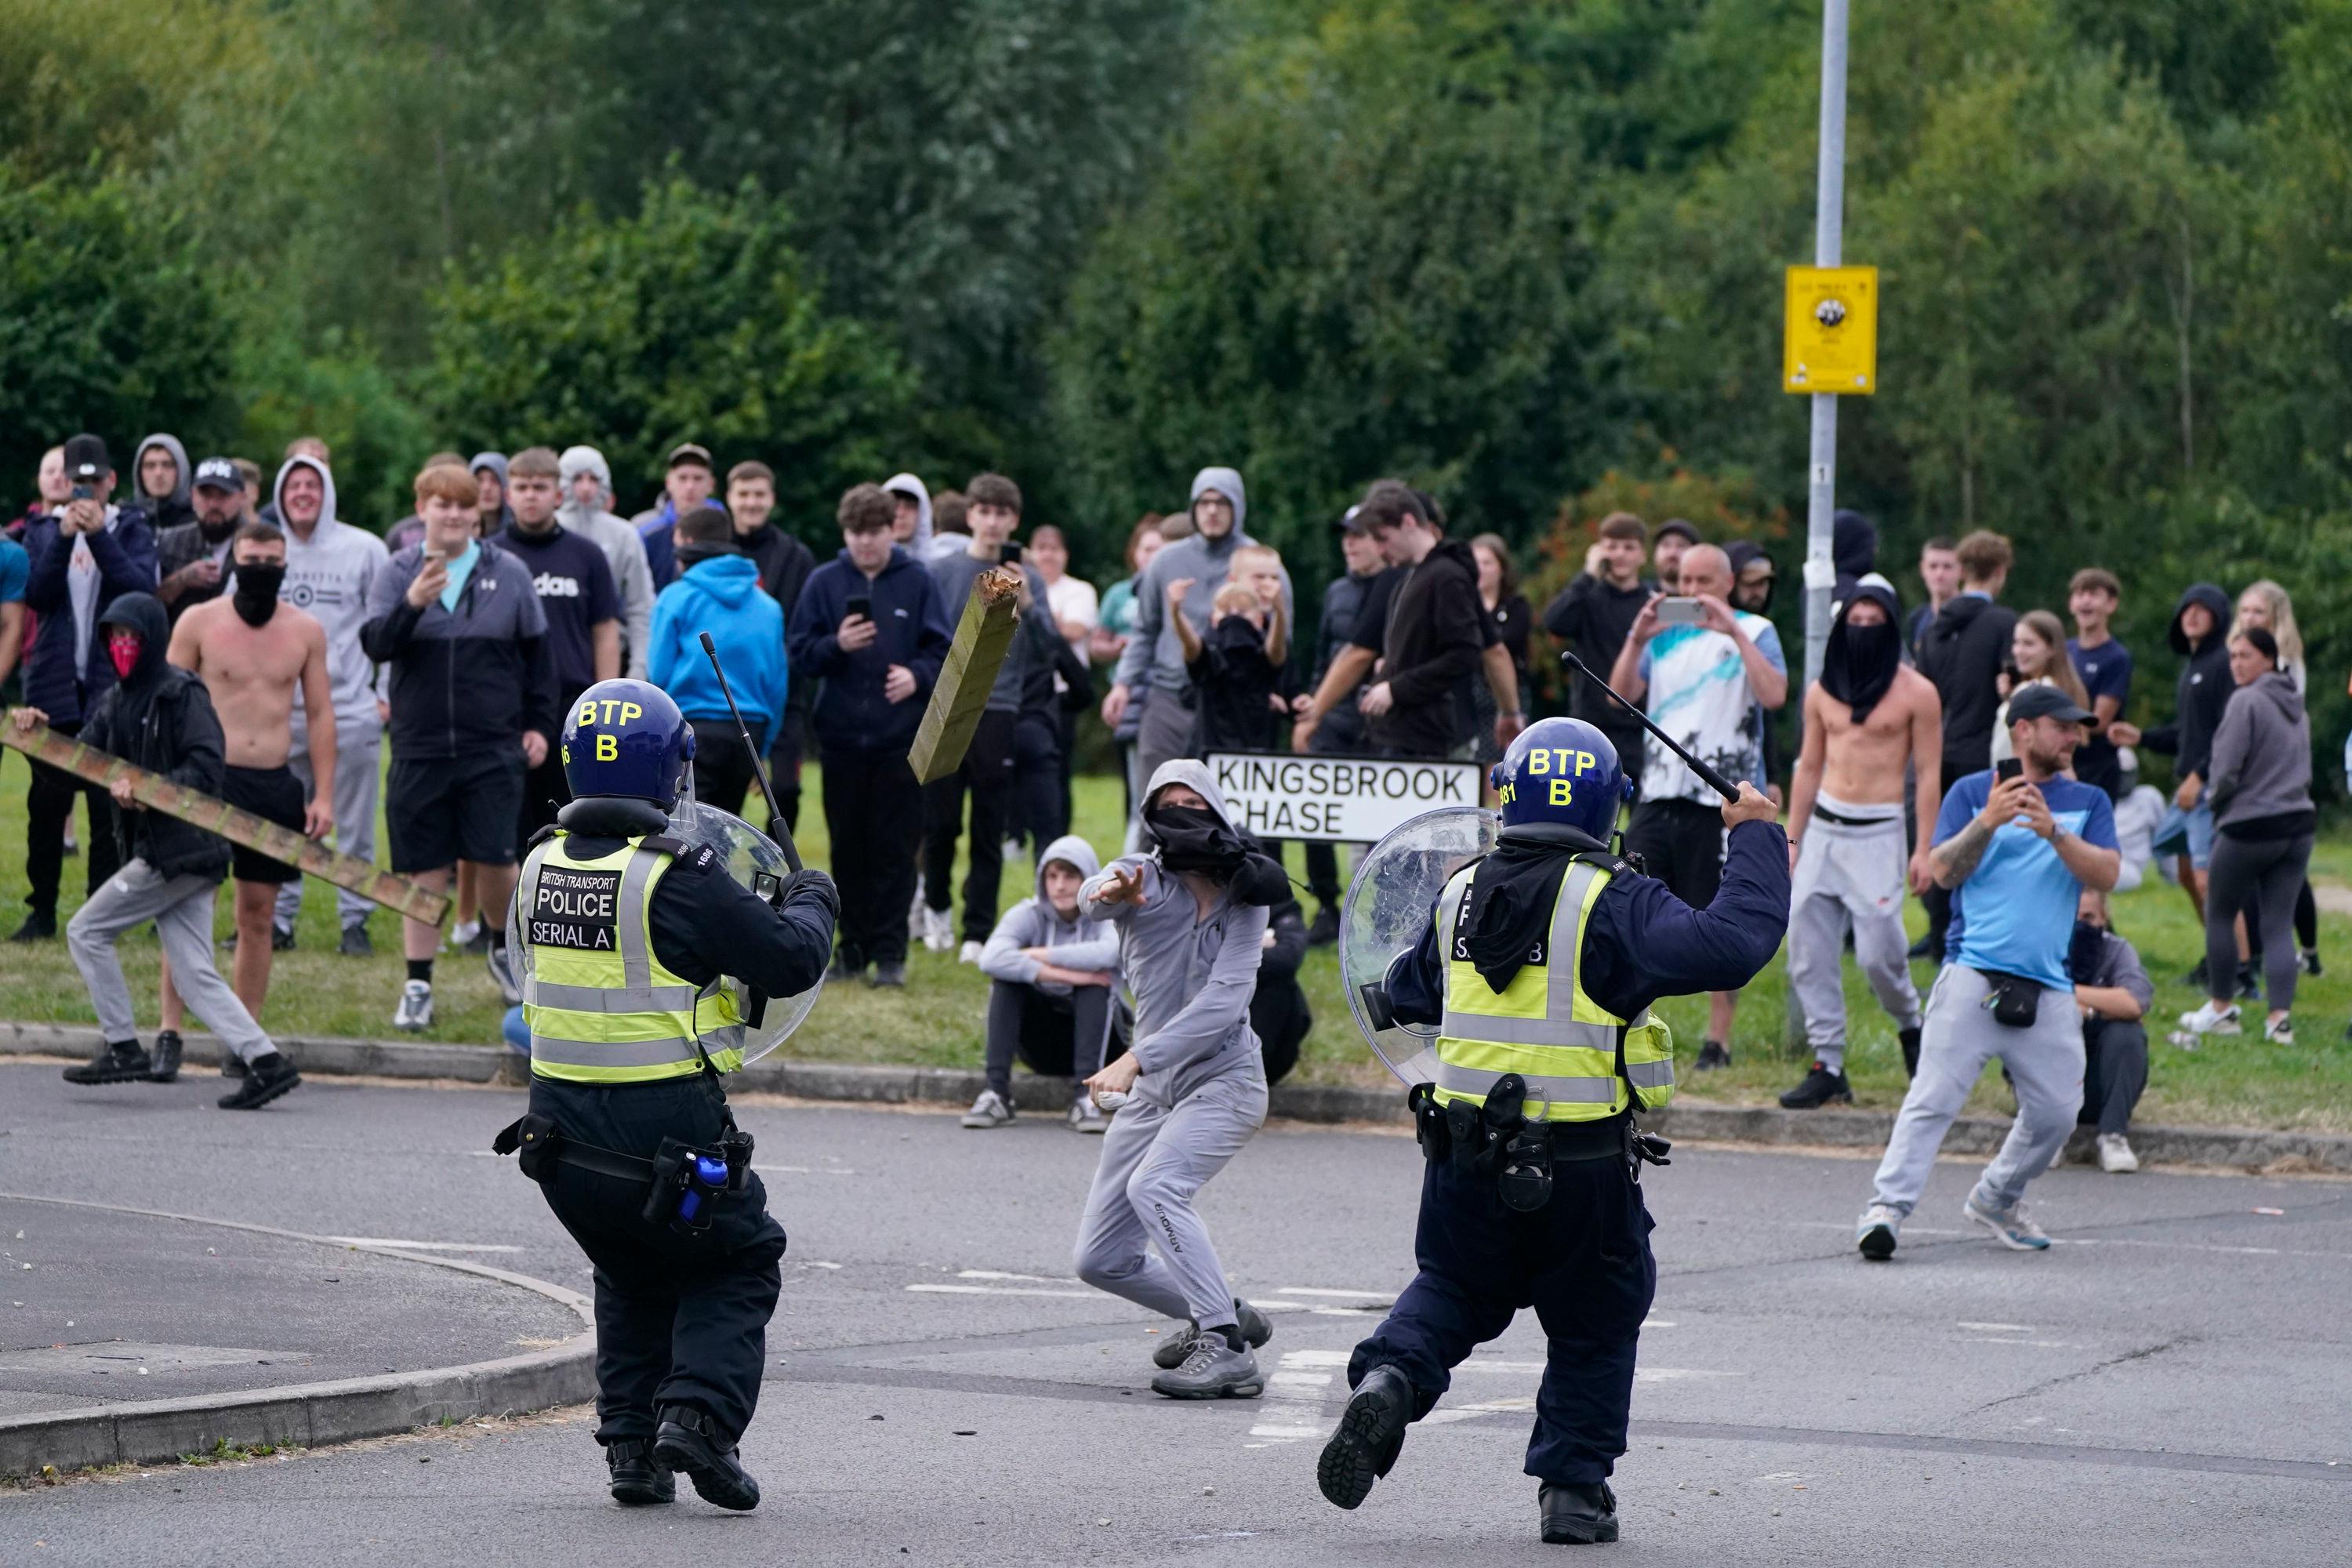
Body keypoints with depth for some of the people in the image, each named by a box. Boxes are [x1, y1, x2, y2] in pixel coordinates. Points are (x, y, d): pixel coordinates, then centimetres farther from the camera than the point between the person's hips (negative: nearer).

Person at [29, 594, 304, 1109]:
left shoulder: (182, 694, -8)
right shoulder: (115, 702, 17)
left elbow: (206, 771, -15)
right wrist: (43, 733, -5)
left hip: (182, 848, -8)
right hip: (154, 851, 8)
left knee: (86, 931, -3)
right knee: (196, 974, 1)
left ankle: (122, 1048, 2)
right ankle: (265, 1062, -4)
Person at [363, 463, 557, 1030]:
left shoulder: (507, 574, 4)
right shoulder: (398, 574, 3)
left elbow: (536, 655, 12)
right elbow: (376, 644, -11)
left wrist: (538, 725, 8)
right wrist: (411, 605, -29)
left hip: (494, 748, 0)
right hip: (420, 747, 0)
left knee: (494, 857, -6)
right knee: (422, 868, 3)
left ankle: (504, 949, 22)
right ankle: (418, 985, 10)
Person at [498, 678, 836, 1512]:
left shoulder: (541, 864, 2)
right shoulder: (680, 878, -18)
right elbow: (790, 961, -11)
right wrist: (812, 901, 11)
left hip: (561, 1129, 5)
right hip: (666, 1129, -5)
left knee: (632, 1278, 26)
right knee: (740, 1264, 16)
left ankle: (631, 1444, 16)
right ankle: (700, 1414, -3)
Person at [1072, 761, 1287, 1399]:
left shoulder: (1243, 897, -6)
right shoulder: (1144, 877, -3)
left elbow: (1226, 998, -18)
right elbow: (1092, 897, -27)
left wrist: (1137, 1058, -29)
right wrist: (1108, 892, -53)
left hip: (1224, 1078, -5)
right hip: (1154, 1090, 5)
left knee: (1154, 1186, -31)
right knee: (1100, 1260, 4)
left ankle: (1228, 1353, -31)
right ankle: (1222, 1315, 25)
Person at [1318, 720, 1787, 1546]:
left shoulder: (1462, 895, 5)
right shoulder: (1613, 904, -13)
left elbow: (1407, 991, 21)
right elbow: (1729, 944, -22)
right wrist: (1756, 840, -9)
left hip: (1465, 1156, 4)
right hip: (1582, 1163, -4)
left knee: (1453, 1289, 23)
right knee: (1594, 1323, 14)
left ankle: (1390, 1379, -4)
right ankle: (1574, 1486, 16)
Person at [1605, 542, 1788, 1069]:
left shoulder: (1753, 632, 2)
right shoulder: (1666, 635, 15)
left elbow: (1774, 694, -15)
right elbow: (1621, 694, 5)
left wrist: (1735, 633, -19)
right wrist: (1636, 639, -9)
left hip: (1724, 801, -5)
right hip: (1660, 793, 5)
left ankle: (1719, 1040, 4)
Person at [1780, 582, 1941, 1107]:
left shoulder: (1915, 693, -2)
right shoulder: (1823, 690, 11)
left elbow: (1929, 773, -3)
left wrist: (1923, 850, -8)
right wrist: (1791, 840, 12)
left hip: (1878, 832, -5)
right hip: (1823, 826, 5)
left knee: (1877, 951, -11)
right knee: (1808, 950, -3)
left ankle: (1911, 1027, 19)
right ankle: (1828, 1067, 3)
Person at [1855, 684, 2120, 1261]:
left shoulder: (2087, 802, 16)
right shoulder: (1972, 792, 10)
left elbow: (2106, 874, 1)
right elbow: (1945, 870, 0)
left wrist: (2054, 833, -14)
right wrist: (1987, 823, -16)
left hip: (2049, 989, 3)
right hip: (1973, 974, -3)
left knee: (2057, 1109, 2)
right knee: (1934, 1098, -15)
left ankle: (1997, 1199, 23)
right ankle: (1888, 1207, -19)